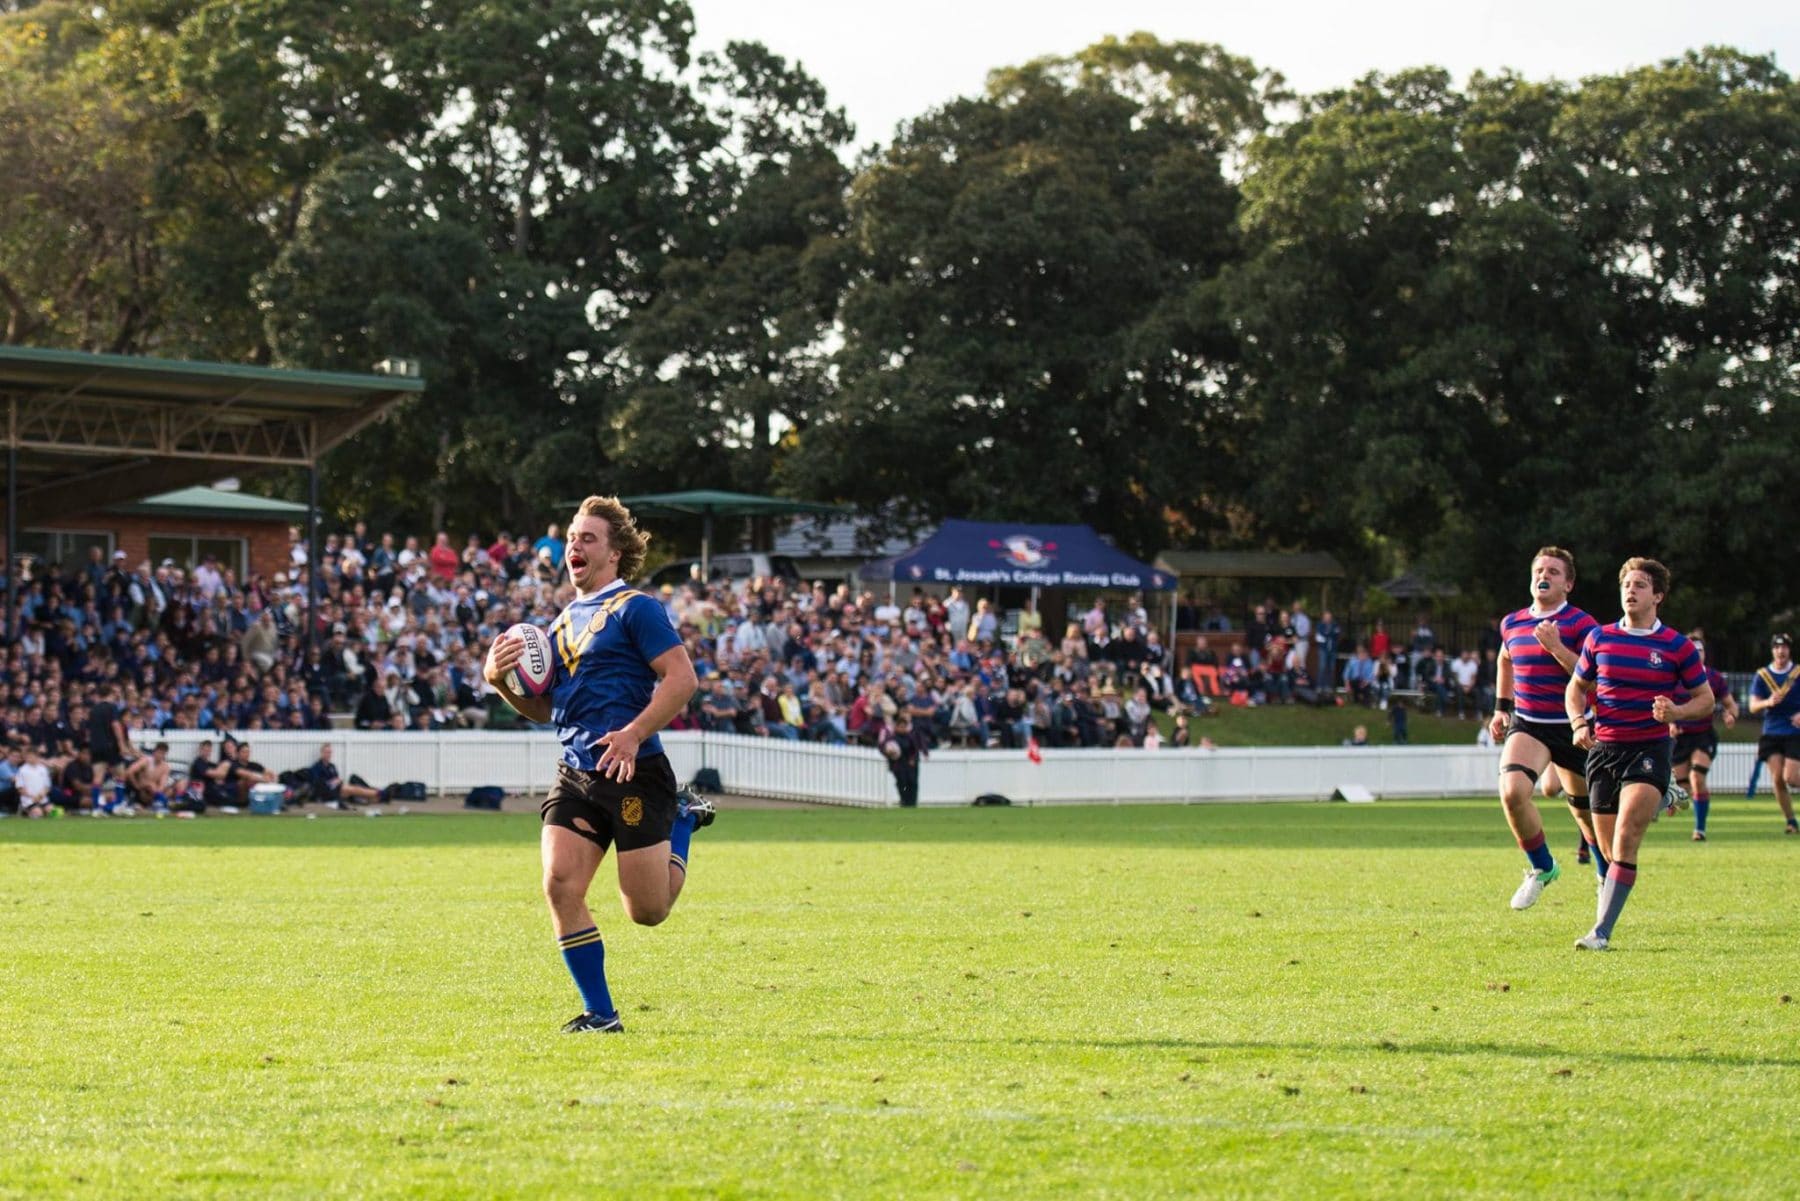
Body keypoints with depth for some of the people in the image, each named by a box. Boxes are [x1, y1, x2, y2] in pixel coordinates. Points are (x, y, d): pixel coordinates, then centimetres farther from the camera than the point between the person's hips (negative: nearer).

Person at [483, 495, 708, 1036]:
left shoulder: (635, 608, -5)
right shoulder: (564, 621, 17)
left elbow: (682, 678, -13)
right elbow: (542, 707, 23)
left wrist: (634, 733, -22)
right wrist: (499, 678, 5)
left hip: (635, 774, -6)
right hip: (575, 774, 6)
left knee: (647, 910, 0)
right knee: (559, 885, -11)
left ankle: (682, 820, 28)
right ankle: (599, 1014, 0)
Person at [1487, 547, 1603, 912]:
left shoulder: (1581, 624, -8)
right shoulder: (1512, 623, 7)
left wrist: (1556, 647, -25)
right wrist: (1501, 708, 25)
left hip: (1571, 727, -3)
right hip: (1526, 725, 3)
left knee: (1586, 811, 11)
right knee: (1512, 791, -23)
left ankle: (1608, 877, 39)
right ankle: (1542, 868, -1)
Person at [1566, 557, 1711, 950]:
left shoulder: (1677, 646, -2)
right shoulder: (1600, 638, 6)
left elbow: (1705, 698, 6)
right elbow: (1576, 688, 17)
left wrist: (1676, 712, -14)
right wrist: (1579, 723, -2)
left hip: (1650, 750, -3)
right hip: (1603, 748, 3)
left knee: (1625, 840, -19)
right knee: (1610, 850, 7)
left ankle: (1601, 931, -20)